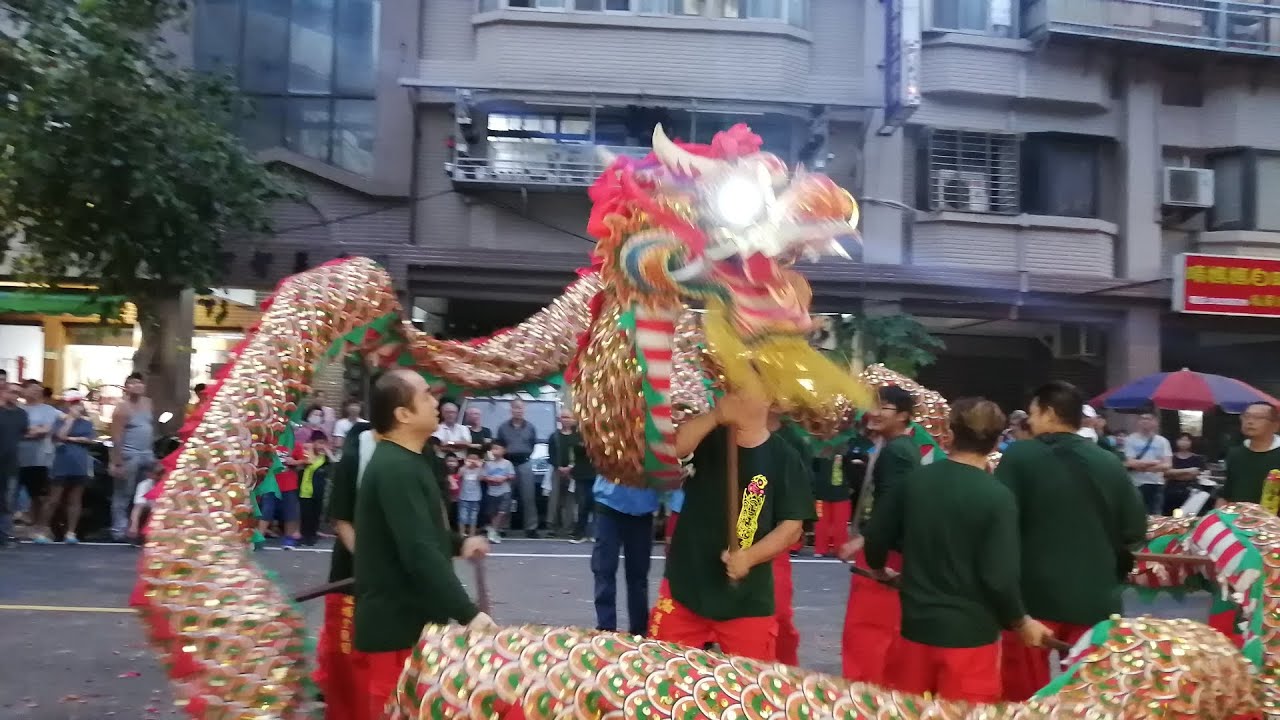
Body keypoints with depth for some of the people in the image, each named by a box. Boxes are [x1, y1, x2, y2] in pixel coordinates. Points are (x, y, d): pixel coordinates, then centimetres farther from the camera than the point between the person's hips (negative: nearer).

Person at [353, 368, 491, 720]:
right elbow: (419, 552, -29)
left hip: (411, 619, 10)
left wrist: (458, 544, 10)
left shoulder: (404, 461, 11)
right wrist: (467, 613, -29)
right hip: (397, 626, -10)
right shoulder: (396, 469, -22)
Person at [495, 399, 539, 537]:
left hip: (525, 464, 1)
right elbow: (497, 445, 8)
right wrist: (503, 456, 0)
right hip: (508, 464, 0)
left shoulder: (530, 427, 9)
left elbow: (534, 443, 13)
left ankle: (531, 527, 2)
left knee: (528, 496, -2)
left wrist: (527, 454, 3)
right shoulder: (503, 427, 5)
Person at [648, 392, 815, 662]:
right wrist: (715, 417, -30)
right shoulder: (708, 439, 1)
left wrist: (749, 557, -18)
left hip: (747, 602, -1)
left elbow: (792, 526, -4)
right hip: (684, 587, 2)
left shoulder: (784, 458, -4)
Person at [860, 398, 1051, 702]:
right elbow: (999, 576, -18)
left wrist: (880, 569, 25)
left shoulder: (913, 481, -4)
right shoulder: (997, 496, -16)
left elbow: (876, 539, 3)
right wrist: (1021, 622, 0)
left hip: (916, 625, 4)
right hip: (971, 632, -4)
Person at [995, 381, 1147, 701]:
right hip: (1094, 598, 3)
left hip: (1033, 595, -3)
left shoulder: (1019, 457, -10)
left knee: (1024, 696, 10)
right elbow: (1135, 531, 5)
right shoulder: (1110, 464, 1)